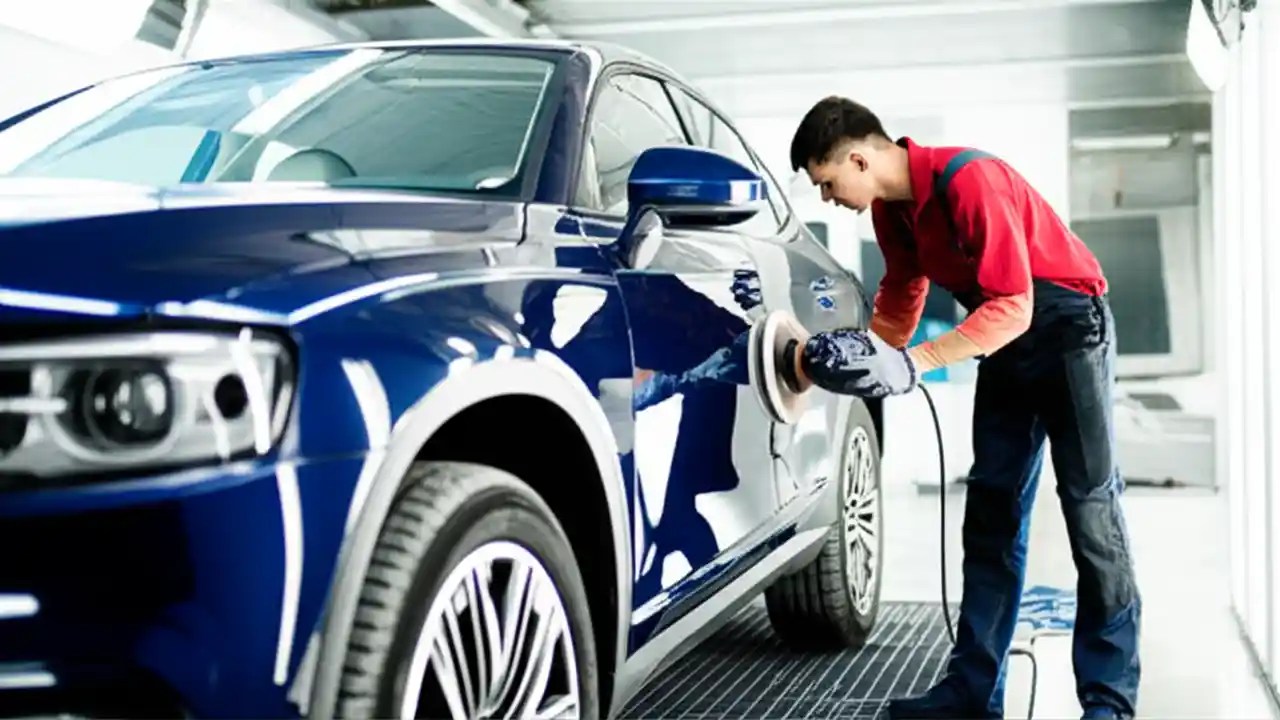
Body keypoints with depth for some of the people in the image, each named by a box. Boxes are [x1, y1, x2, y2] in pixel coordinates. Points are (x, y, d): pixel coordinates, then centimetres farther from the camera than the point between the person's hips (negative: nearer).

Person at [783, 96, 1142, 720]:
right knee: (991, 513, 5)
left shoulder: (970, 182, -26)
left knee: (1091, 505, -7)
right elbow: (900, 300, 12)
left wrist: (915, 362, -31)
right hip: (1005, 341, 9)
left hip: (1070, 329, -8)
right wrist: (835, 360, 2)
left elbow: (1012, 306, -28)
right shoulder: (891, 208, 0)